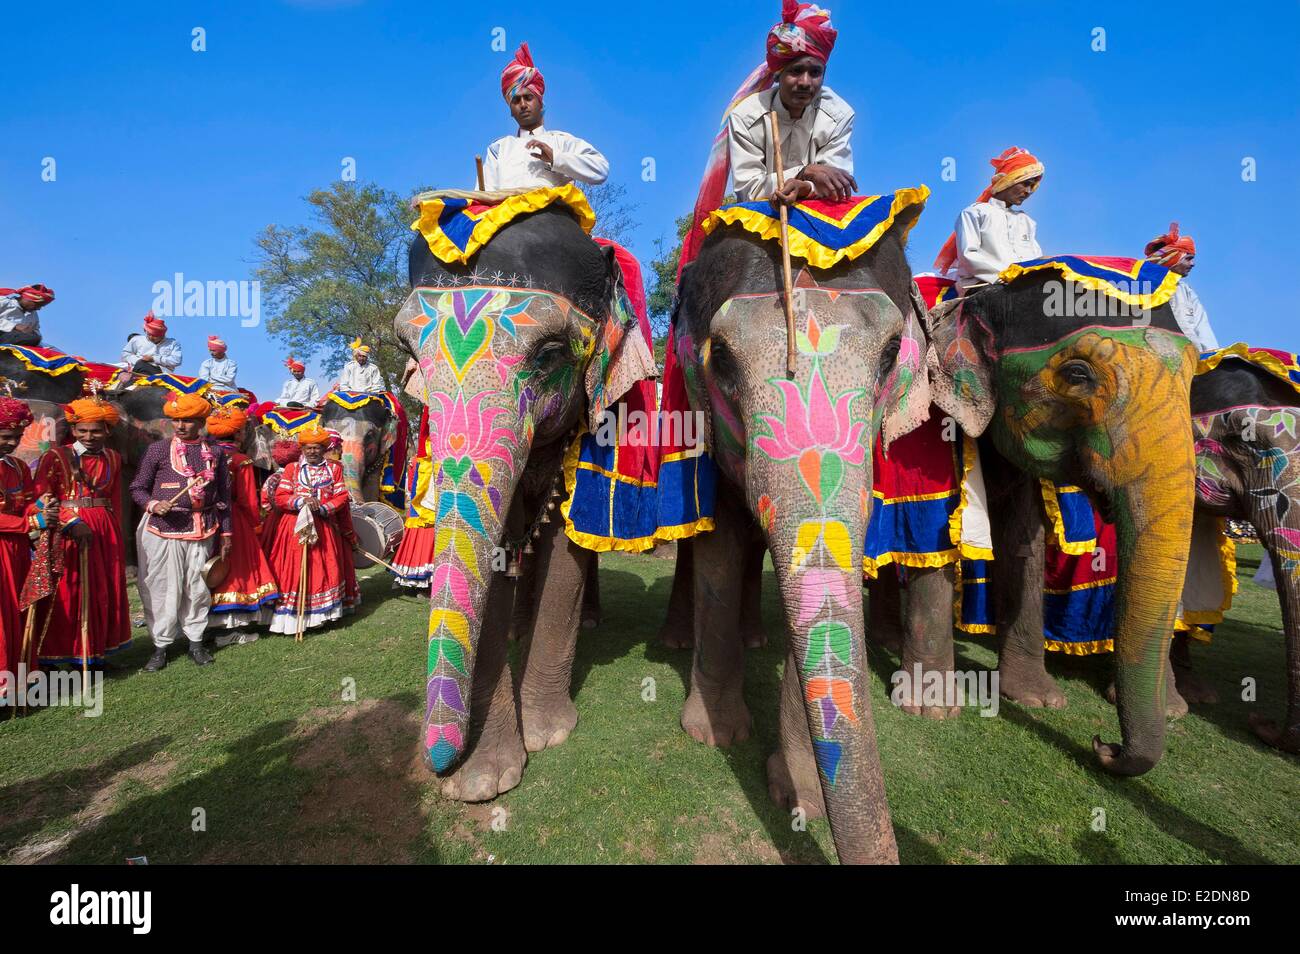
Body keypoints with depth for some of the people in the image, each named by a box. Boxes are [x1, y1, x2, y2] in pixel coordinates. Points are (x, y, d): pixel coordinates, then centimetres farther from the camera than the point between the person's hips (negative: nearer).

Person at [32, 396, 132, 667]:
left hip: (106, 533, 5)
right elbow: (42, 499, -11)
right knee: (66, 594, 0)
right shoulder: (56, 456, -5)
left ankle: (96, 652, 23)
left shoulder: (113, 458, 11)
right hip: (68, 532, -5)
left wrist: (114, 531, 15)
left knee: (104, 592, 11)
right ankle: (54, 656, 12)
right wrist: (71, 523, -21)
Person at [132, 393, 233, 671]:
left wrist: (225, 533, 9)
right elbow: (137, 488, 4)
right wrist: (153, 504, -17)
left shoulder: (215, 452, 6)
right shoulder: (158, 449, 0)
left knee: (197, 588, 9)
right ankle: (160, 646, 17)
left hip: (203, 531, 2)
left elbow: (223, 495, 10)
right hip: (163, 531, -2)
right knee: (163, 589, 3)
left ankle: (196, 643, 22)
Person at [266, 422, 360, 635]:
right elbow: (279, 498, 0)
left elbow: (342, 497, 1)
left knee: (325, 570, 3)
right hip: (295, 528, -1)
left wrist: (322, 508, -15)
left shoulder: (334, 468, 9)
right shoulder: (292, 468, 8)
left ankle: (322, 614, 12)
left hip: (325, 528, 1)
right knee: (295, 571, -3)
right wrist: (301, 501, -17)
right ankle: (293, 617, 1)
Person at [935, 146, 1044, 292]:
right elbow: (967, 256, -2)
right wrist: (1004, 273, -13)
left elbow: (1037, 259, 22)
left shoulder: (1027, 222, 34)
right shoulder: (975, 212, 14)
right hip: (981, 283, -5)